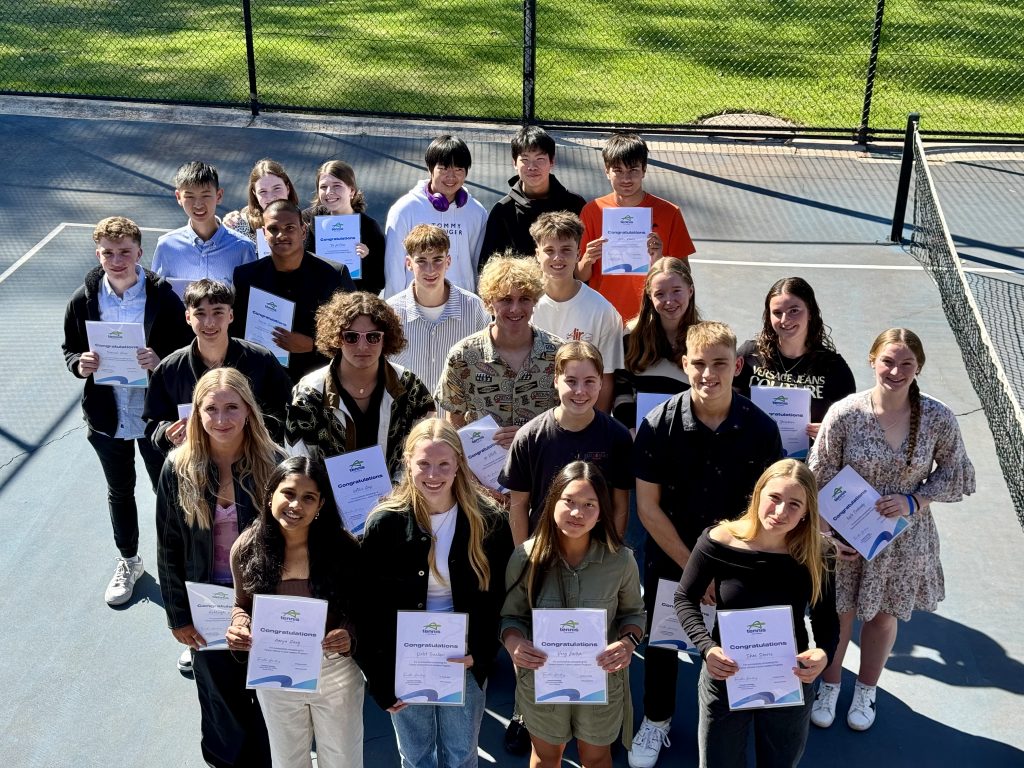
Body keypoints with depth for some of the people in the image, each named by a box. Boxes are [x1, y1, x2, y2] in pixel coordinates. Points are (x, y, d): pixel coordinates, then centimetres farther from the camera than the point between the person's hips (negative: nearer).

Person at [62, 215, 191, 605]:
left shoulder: (163, 298, -13)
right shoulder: (84, 300, -6)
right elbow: (70, 350, 6)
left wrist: (160, 362, -28)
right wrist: (79, 365, -17)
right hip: (107, 415, 3)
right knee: (120, 492, 20)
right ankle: (128, 561, 40)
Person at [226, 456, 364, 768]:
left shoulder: (343, 547, -19)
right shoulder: (246, 547, -13)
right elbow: (243, 605, 4)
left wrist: (349, 636, -27)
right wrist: (240, 626, -18)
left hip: (336, 673, -1)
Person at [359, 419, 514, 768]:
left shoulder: (489, 521, -11)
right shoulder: (385, 524, -12)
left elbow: (498, 597, -3)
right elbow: (370, 608, -7)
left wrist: (477, 653, -14)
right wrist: (380, 678, -7)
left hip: (464, 659, 0)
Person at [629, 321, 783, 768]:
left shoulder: (761, 429, -14)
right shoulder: (658, 426, -16)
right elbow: (648, 507, -12)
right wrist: (691, 565, -13)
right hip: (668, 560, 0)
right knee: (662, 640, 18)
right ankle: (656, 720, 44)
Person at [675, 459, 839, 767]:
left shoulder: (812, 554, -14)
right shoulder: (718, 542, -19)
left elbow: (826, 617, -2)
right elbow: (685, 598, -6)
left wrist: (824, 652, -24)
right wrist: (707, 647, -22)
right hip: (725, 678, -1)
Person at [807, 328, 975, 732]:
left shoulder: (938, 419, -14)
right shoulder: (844, 413, -18)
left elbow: (956, 475, -1)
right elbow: (819, 480, -10)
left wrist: (914, 501, -18)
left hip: (904, 540, 1)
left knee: (884, 616, 20)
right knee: (839, 614, 15)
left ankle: (865, 692, 46)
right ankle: (829, 688, 43)